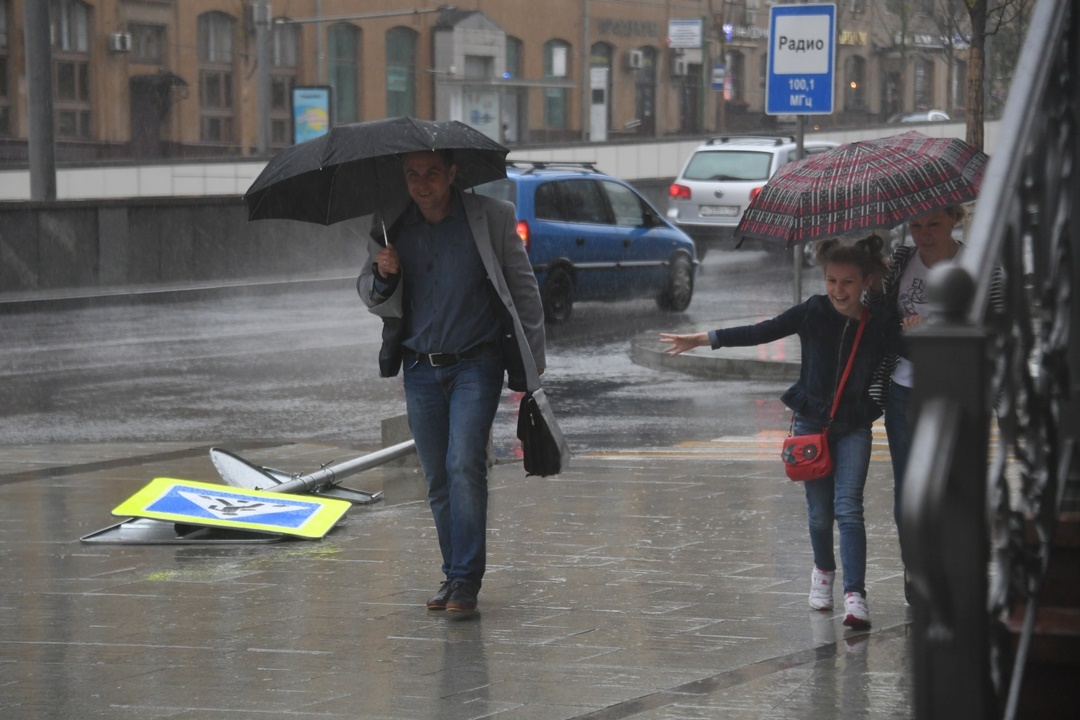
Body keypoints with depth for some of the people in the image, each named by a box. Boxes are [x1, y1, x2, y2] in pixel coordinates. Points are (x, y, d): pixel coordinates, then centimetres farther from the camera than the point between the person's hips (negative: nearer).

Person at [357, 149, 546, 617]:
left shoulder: (491, 218, -3)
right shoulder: (391, 229, 4)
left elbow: (523, 287, 5)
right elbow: (370, 298, 12)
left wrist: (533, 358, 4)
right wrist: (383, 275, -11)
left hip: (476, 364, -3)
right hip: (420, 370, 3)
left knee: (464, 465, -17)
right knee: (437, 479, 7)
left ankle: (466, 580, -13)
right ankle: (454, 574, 19)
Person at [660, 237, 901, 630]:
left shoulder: (882, 324, -6)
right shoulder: (812, 313, -7)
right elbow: (761, 332, -4)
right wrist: (700, 339, -5)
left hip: (854, 427, -1)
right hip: (811, 420, 1)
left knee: (848, 507, -14)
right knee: (819, 512, 6)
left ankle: (855, 595, -18)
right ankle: (823, 571, 36)